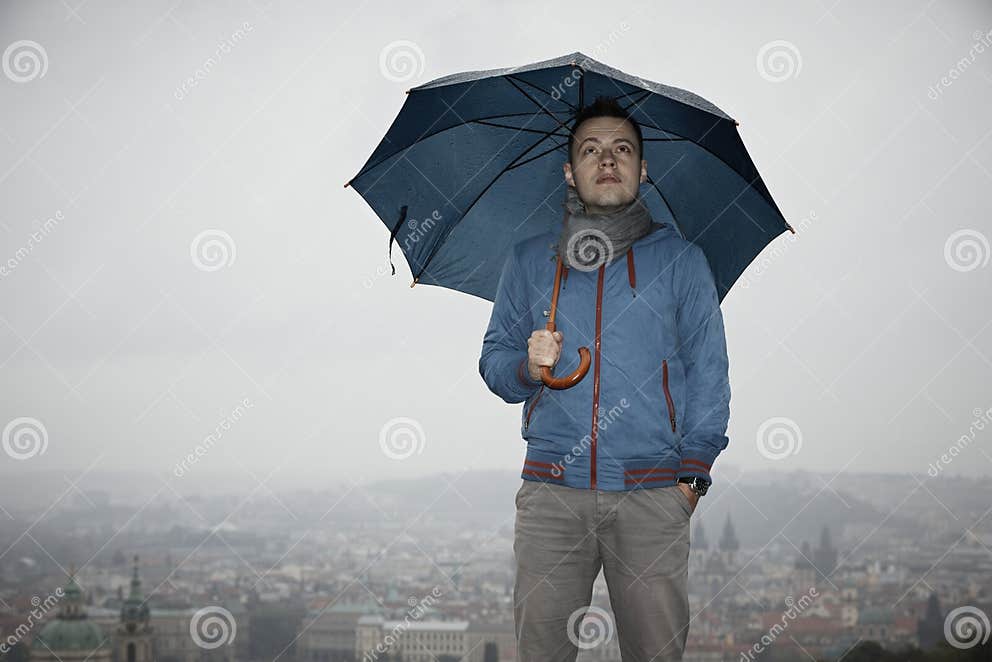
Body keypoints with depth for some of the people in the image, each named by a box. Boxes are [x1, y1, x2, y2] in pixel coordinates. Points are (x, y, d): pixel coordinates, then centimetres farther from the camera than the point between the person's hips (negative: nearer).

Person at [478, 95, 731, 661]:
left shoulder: (681, 259, 12)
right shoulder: (529, 260, 16)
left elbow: (708, 370, 9)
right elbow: (494, 361, 17)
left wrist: (693, 471, -3)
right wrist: (529, 367, -7)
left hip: (653, 495, -1)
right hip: (551, 492, 1)